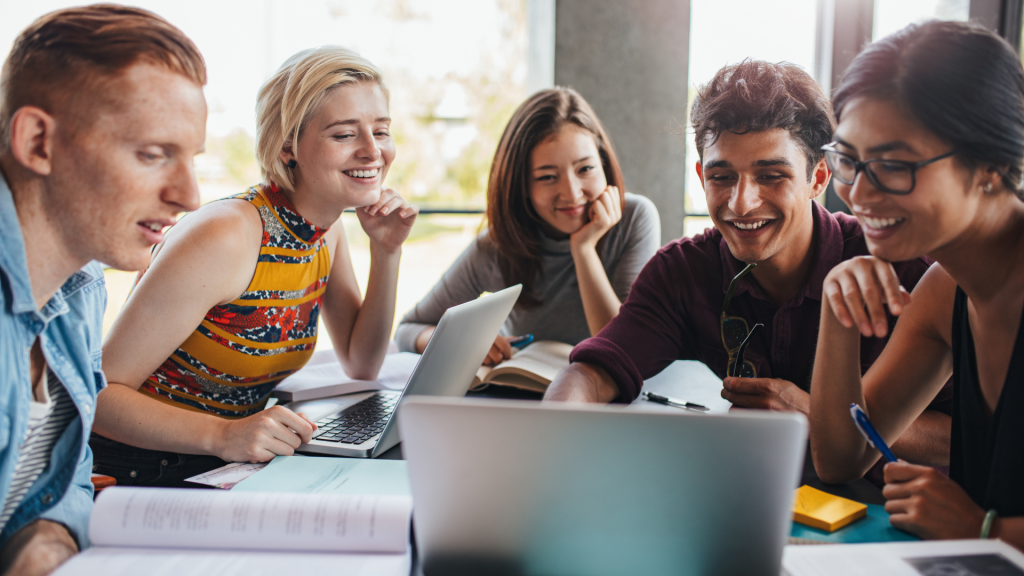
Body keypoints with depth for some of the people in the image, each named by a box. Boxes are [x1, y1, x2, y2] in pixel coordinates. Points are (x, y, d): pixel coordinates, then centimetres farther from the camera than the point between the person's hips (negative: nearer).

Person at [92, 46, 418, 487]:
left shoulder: (328, 231, 2)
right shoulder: (224, 236, -23)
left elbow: (361, 367, 9)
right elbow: (98, 391, -21)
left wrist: (386, 252, -1)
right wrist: (222, 436, -36)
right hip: (138, 475, -7)